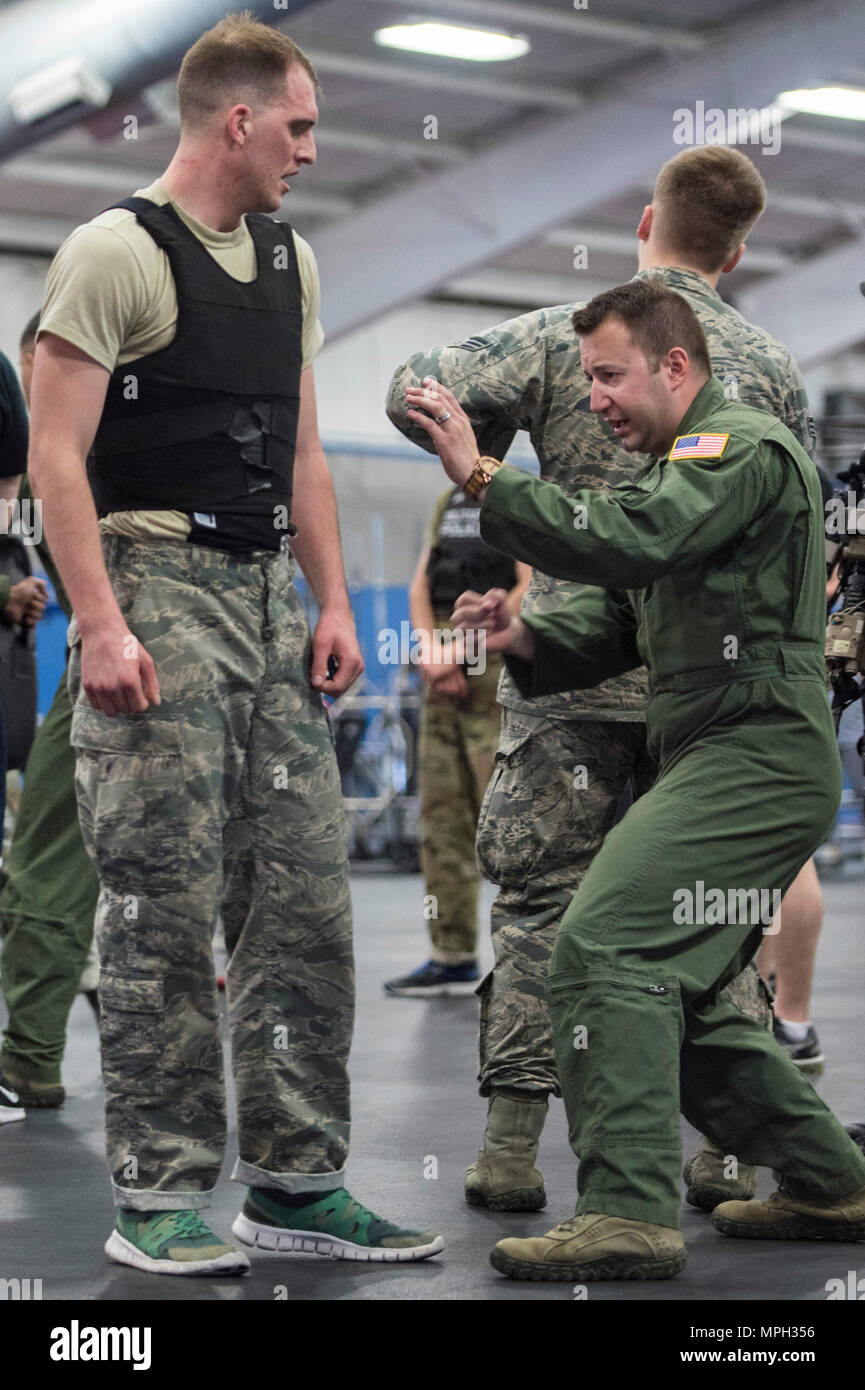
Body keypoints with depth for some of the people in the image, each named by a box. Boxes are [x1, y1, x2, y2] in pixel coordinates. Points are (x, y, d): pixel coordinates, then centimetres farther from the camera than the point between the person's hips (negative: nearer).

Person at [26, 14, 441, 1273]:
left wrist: (332, 600, 12)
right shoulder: (117, 252, -6)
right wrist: (99, 622, -20)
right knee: (163, 909, -6)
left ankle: (295, 1183, 13)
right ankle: (158, 1200, 2)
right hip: (158, 589, -8)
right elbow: (56, 452, -11)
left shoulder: (289, 260, 18)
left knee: (307, 898, 5)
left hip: (268, 595, 8)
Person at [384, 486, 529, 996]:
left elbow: (532, 592, -13)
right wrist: (432, 655, -4)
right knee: (442, 817, 6)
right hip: (445, 683, 8)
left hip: (500, 672, -7)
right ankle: (453, 958, 11)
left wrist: (461, 651, -13)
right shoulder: (449, 502, 18)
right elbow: (422, 587, 14)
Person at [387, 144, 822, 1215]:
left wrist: (490, 459, 10)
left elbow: (417, 394, -8)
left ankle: (509, 1147, 3)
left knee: (540, 902, 5)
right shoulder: (767, 364, 5)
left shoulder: (562, 334, -1)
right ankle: (722, 1149, 11)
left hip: (572, 672, -1)